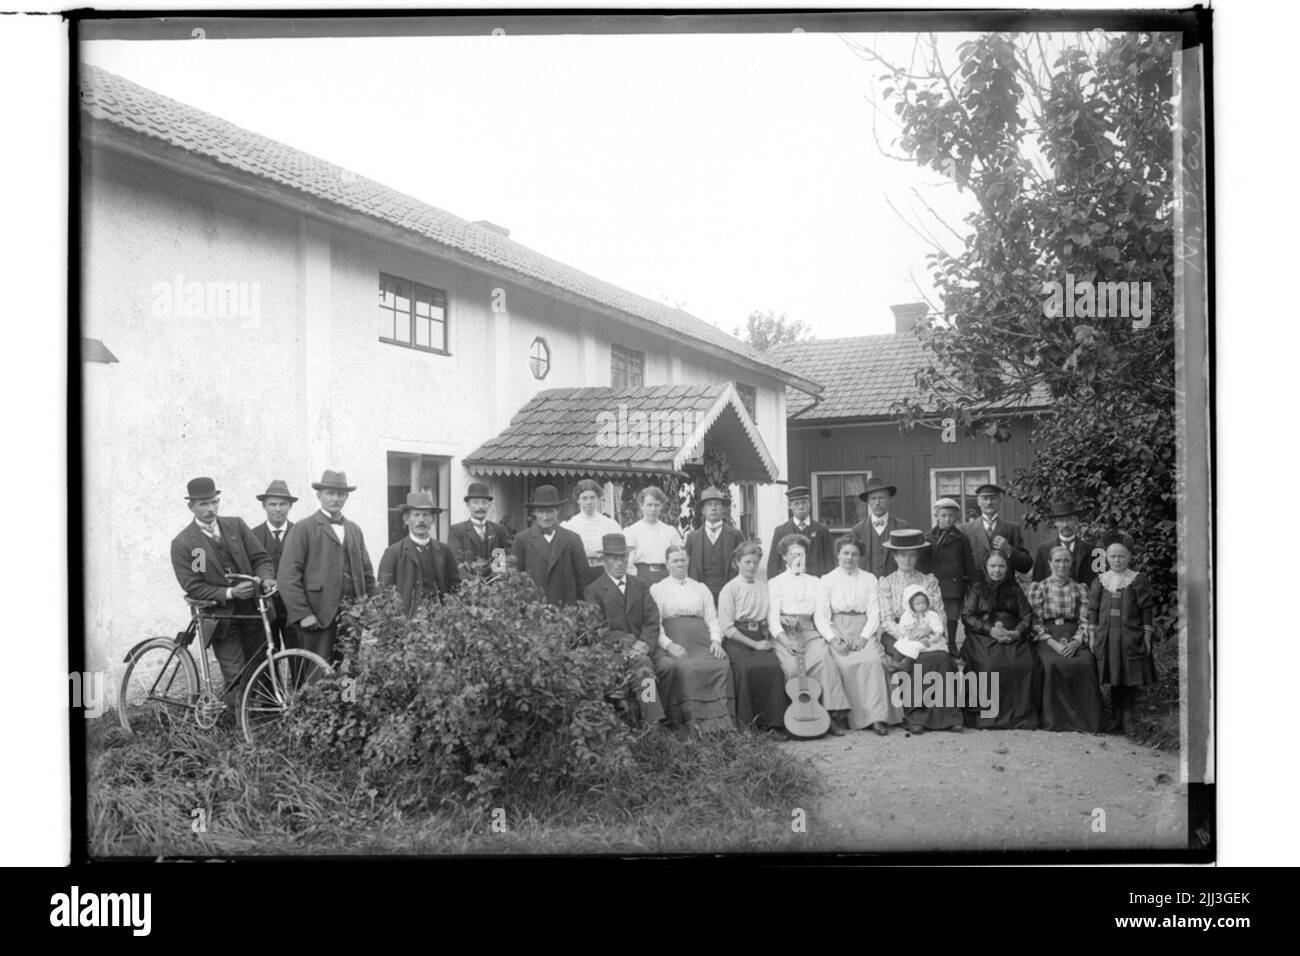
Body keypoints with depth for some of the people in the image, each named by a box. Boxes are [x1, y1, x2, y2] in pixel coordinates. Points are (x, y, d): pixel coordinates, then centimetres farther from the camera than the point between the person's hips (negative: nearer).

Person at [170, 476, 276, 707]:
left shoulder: (236, 525, 6)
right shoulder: (182, 544, -4)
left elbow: (260, 558, 5)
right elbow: (193, 587, -8)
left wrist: (266, 578, -17)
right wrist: (230, 593, -20)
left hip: (252, 611, 3)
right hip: (222, 617, -3)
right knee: (236, 679, -5)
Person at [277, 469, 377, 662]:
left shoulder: (355, 530, 18)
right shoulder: (303, 529, -1)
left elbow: (367, 572, 19)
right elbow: (288, 576, -7)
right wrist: (303, 614, -13)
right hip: (317, 616, -5)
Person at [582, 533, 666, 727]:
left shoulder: (641, 587, 19)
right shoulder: (593, 591, 6)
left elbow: (652, 622, 10)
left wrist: (644, 642, -12)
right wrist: (628, 642, -16)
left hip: (639, 646, 3)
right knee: (642, 663, -32)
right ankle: (652, 722, -33)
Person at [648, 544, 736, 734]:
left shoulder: (701, 588, 25)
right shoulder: (657, 589, 14)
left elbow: (712, 618, 17)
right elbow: (654, 623, 3)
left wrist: (716, 640, -3)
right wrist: (669, 644, -13)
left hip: (702, 642, 3)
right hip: (674, 643, -3)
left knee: (722, 664, -28)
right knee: (684, 667, -35)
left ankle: (721, 720, -27)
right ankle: (692, 722, -29)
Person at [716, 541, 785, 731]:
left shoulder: (765, 587, 16)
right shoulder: (729, 589, 3)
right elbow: (727, 627, -4)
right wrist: (754, 644, -8)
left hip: (760, 636, 3)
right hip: (737, 639, -3)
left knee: (773, 667, -26)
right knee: (746, 668, -31)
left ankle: (771, 720, -17)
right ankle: (745, 722, -16)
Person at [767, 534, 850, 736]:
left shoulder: (814, 582, 24)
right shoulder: (775, 583, 14)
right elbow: (773, 617, 0)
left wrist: (829, 635, -5)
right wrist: (784, 639, -18)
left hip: (810, 632, 2)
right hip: (785, 634, -2)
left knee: (823, 659, -29)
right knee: (792, 666, -31)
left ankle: (835, 713, -31)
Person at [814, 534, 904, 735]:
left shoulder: (869, 579, 16)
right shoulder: (826, 580, 13)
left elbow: (874, 613, 6)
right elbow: (820, 616, 3)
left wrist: (863, 637, -12)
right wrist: (833, 639, -14)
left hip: (864, 631, 1)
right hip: (837, 631, -1)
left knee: (873, 659, -30)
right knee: (845, 663, -30)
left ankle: (877, 716, -31)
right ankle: (857, 717, -21)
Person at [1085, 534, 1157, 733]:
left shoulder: (1138, 580, -2)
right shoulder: (1100, 580, 6)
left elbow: (1147, 609, 0)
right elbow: (1092, 609, 9)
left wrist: (1147, 635, -4)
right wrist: (1092, 635, 5)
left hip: (1131, 638, -2)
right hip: (1107, 638, 2)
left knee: (1130, 681, 2)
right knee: (1114, 680, 8)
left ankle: (1128, 717, 10)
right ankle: (1116, 718, 15)